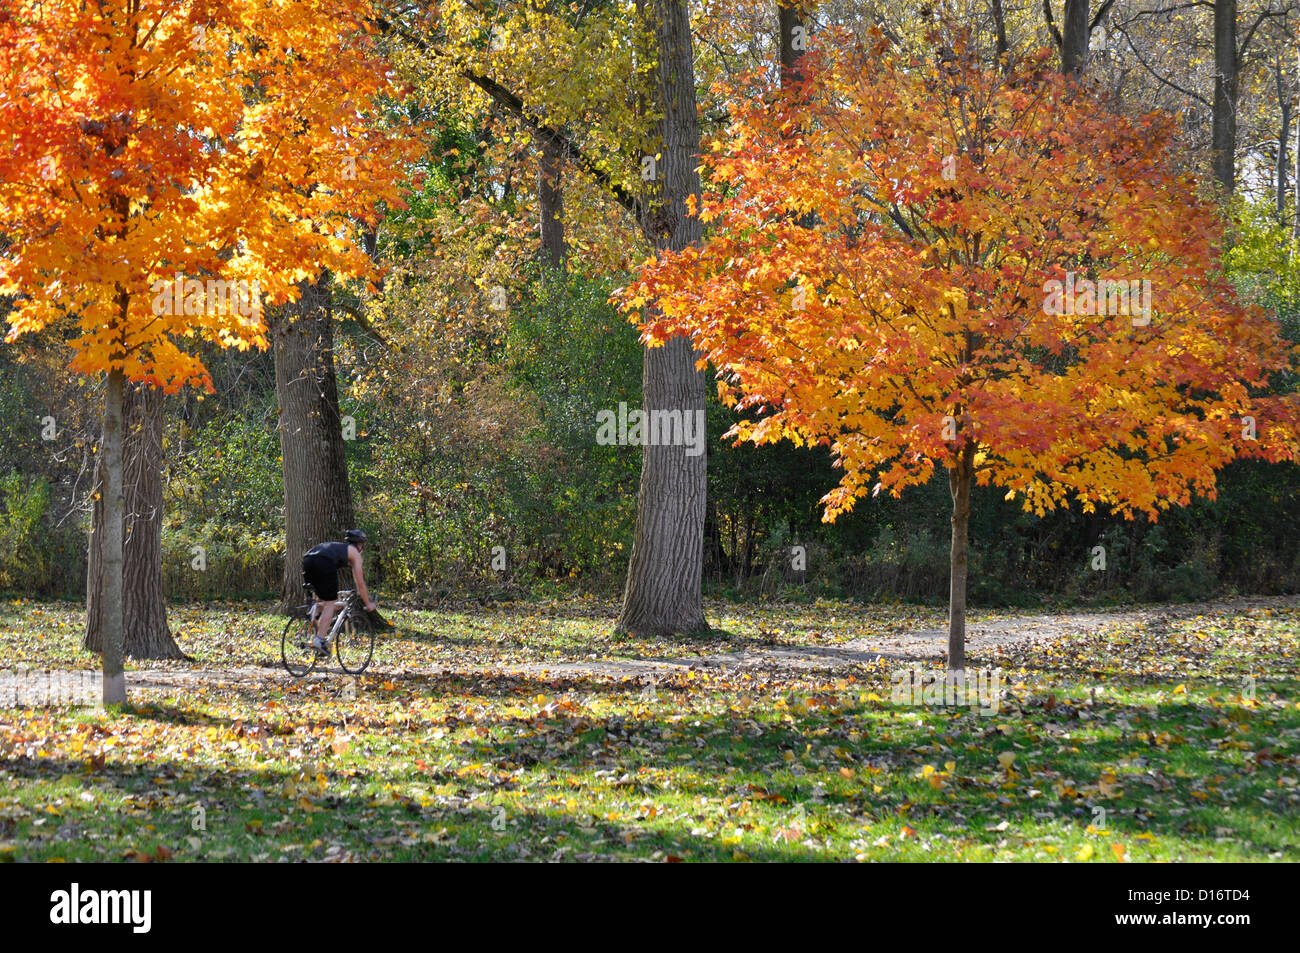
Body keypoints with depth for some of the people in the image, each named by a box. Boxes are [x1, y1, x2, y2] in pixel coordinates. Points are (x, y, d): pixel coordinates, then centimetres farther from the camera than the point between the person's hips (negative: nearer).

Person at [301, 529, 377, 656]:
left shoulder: (337, 547, 42)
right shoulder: (354, 553, 24)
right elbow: (360, 583, 21)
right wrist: (369, 604, 32)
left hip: (307, 560, 6)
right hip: (323, 563, -6)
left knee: (321, 600, 24)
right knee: (329, 603, 0)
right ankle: (320, 640, -11)